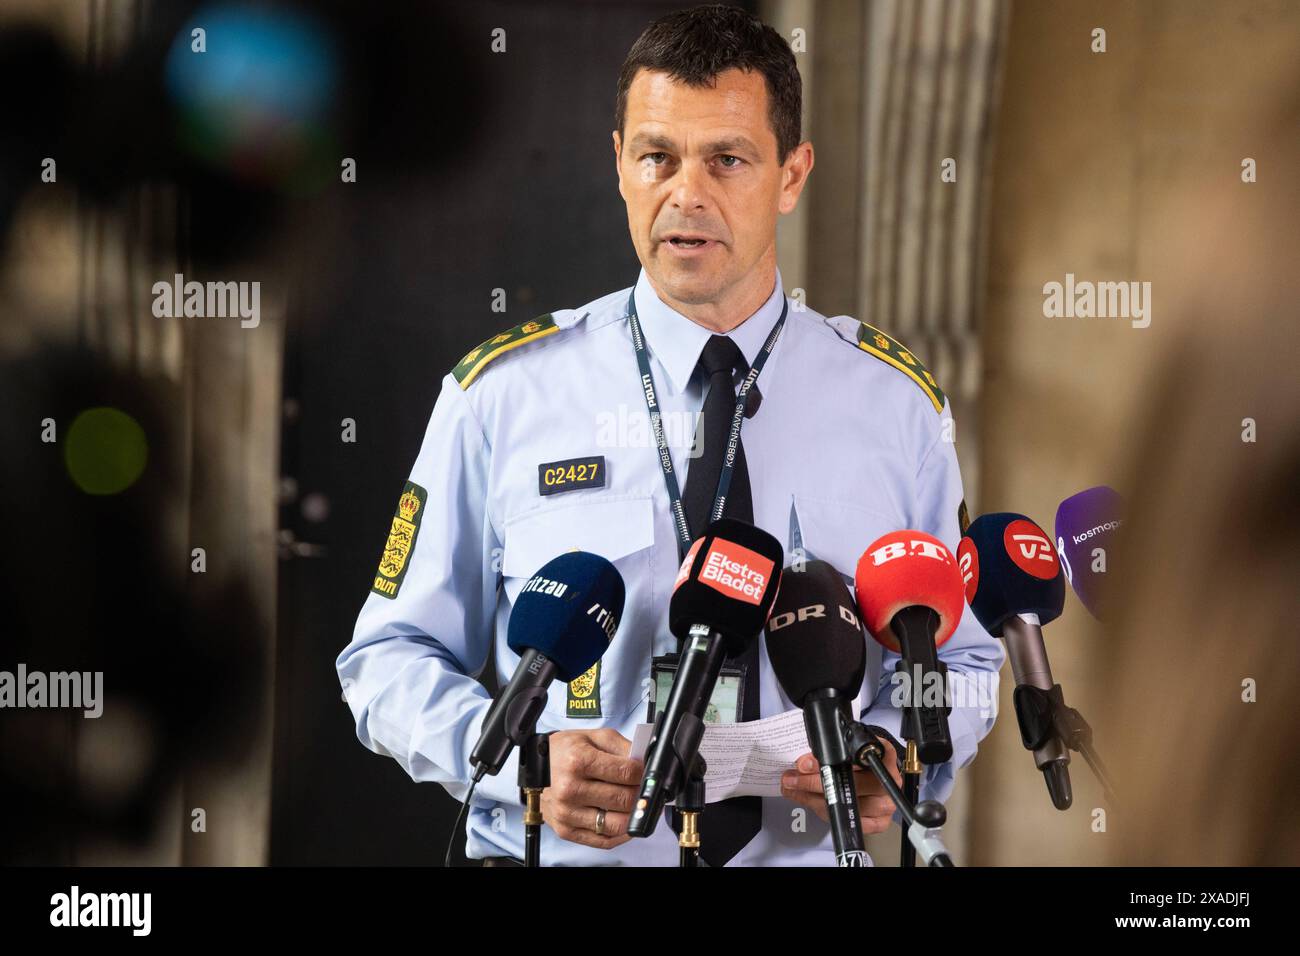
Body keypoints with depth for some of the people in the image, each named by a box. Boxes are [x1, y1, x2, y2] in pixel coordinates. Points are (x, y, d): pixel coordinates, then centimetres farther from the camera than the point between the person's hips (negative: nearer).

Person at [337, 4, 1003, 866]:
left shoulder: (894, 401, 8)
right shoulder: (502, 393, 3)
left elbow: (961, 660, 14)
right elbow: (391, 661, 6)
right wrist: (523, 759, -12)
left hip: (805, 851, 3)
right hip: (560, 857, -2)